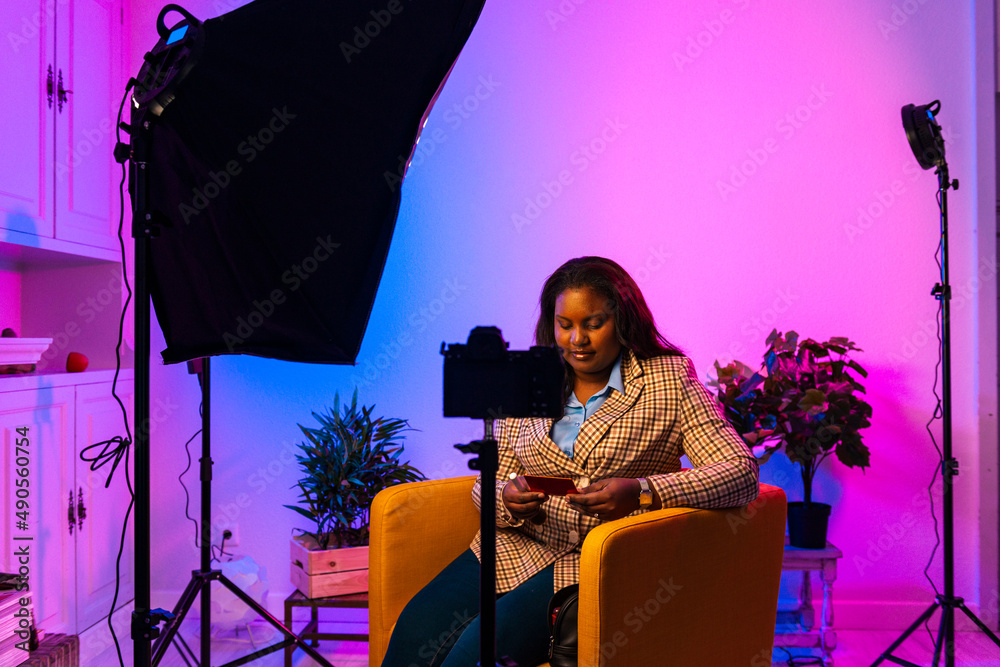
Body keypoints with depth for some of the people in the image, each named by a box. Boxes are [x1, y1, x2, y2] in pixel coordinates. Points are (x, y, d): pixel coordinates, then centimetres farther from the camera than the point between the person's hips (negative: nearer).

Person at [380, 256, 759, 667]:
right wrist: (508, 500, -13)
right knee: (418, 630, -24)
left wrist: (641, 493, -23)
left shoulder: (669, 380, 1)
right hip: (518, 546, 4)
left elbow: (741, 471, -9)